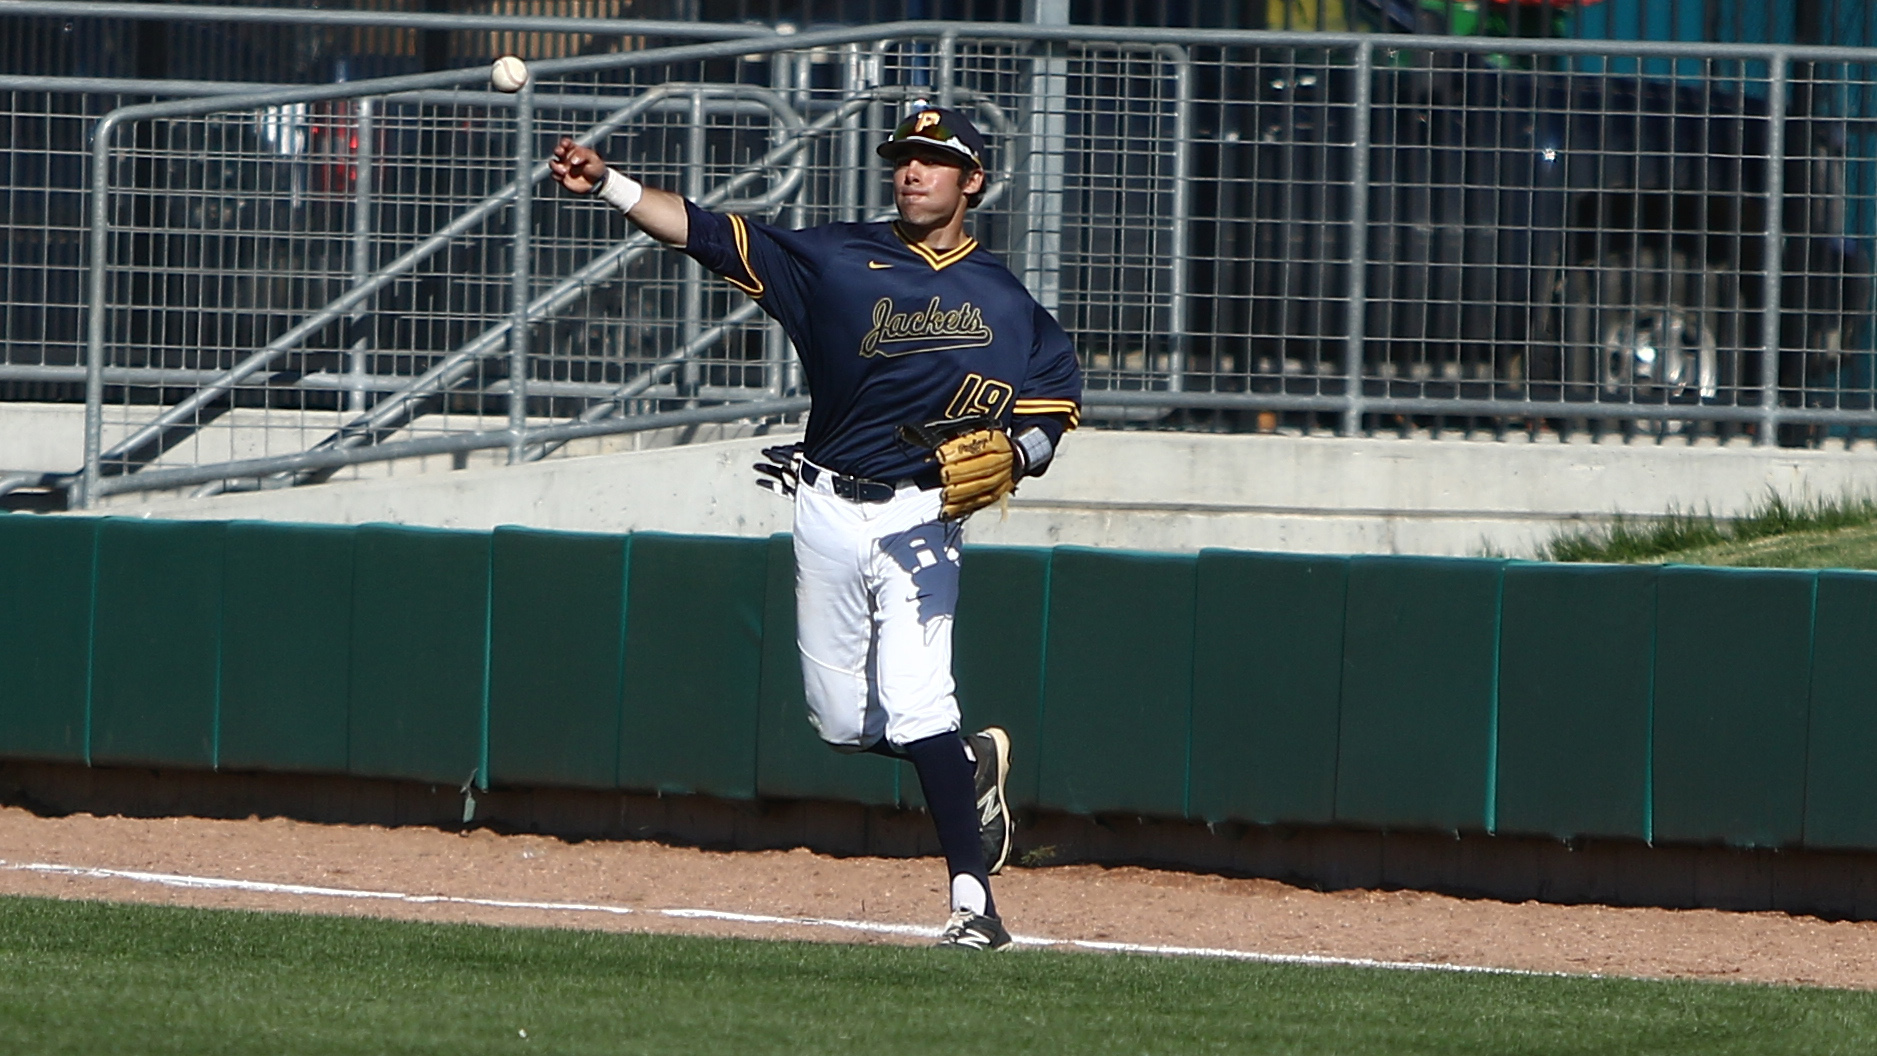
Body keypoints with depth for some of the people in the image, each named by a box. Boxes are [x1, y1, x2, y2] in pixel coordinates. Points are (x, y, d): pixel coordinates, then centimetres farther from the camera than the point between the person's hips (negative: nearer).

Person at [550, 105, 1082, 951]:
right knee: (842, 722, 5)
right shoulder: (837, 261, 5)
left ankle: (973, 900, -18)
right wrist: (606, 184, -14)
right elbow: (705, 233, -2)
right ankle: (974, 765, 34)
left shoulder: (1002, 303, 4)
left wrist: (1008, 456, -14)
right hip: (828, 508, 3)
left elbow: (1057, 404, 8)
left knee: (915, 704, -20)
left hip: (918, 516, -3)